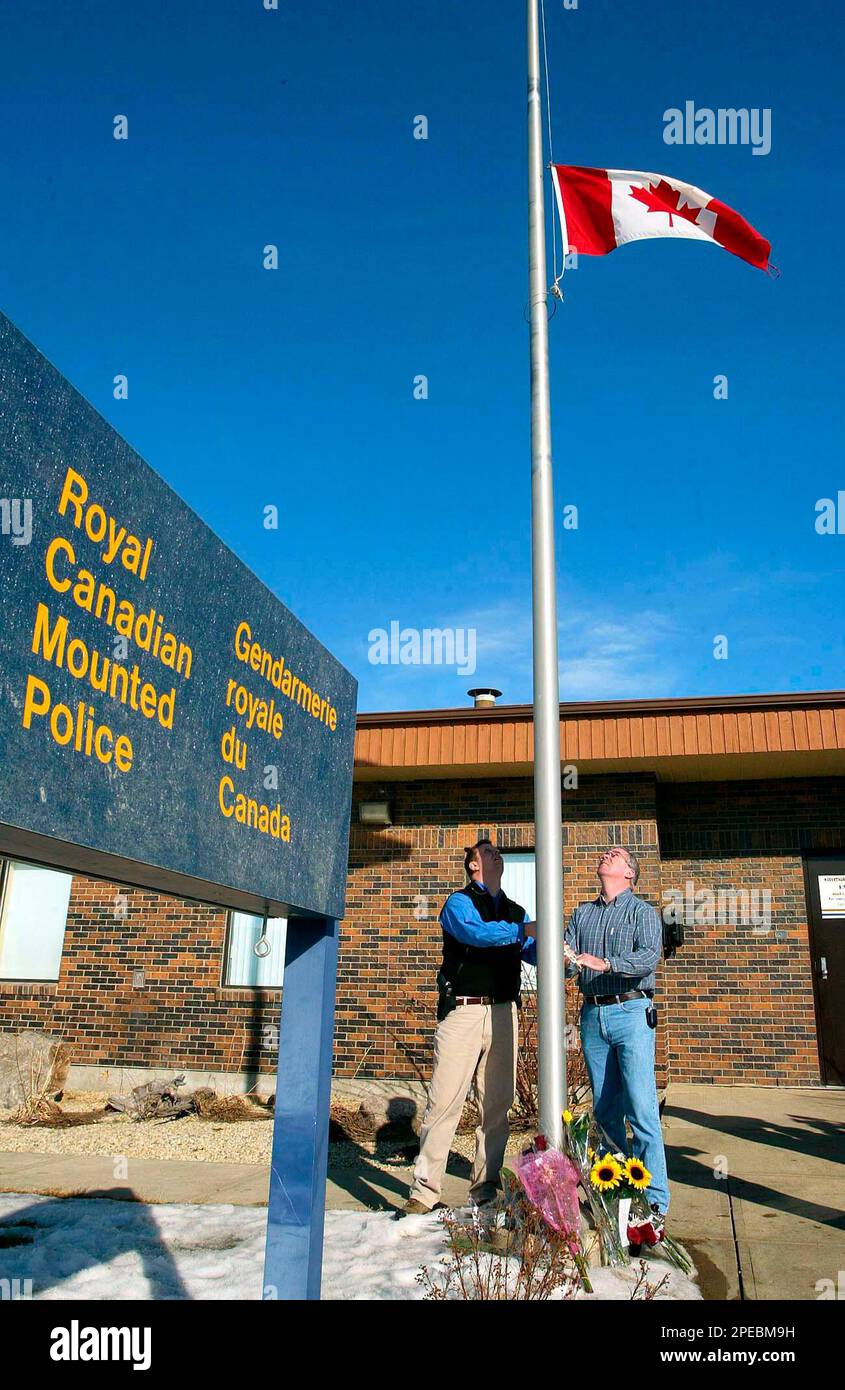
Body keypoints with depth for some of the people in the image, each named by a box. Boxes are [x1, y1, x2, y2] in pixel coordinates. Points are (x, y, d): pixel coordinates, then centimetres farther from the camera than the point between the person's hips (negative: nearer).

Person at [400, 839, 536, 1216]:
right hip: (463, 1011, -5)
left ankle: (485, 1188, 16)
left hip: (503, 1012, 5)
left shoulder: (515, 911, 20)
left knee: (497, 1104, 6)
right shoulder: (459, 902, 3)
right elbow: (476, 933, -18)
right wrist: (524, 929, -23)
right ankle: (424, 1192, 1)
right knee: (445, 1101, -6)